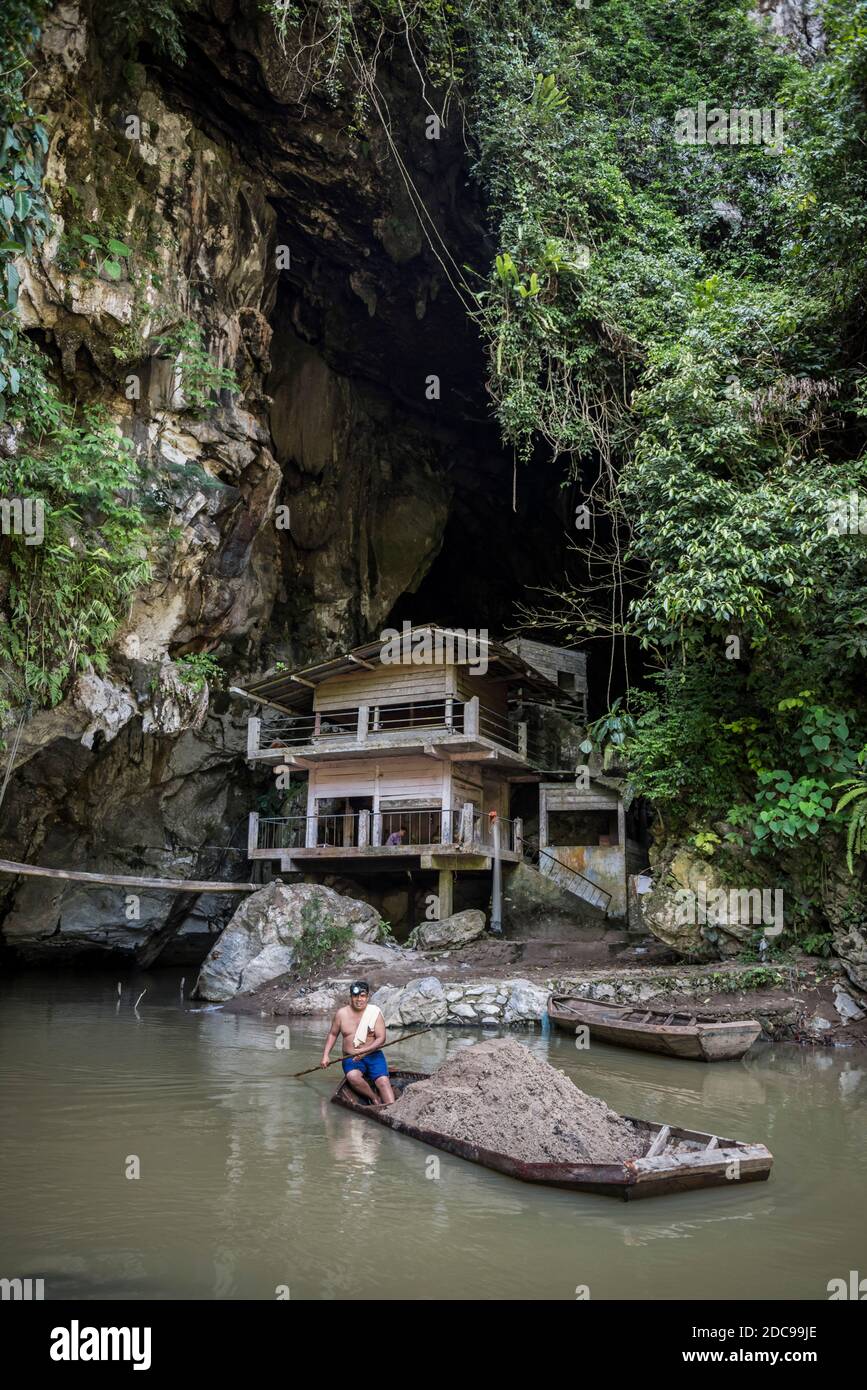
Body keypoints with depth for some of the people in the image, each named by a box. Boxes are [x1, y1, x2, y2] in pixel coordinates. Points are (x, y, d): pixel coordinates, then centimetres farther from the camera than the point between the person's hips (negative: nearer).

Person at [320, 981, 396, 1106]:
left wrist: (363, 1051, -20)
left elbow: (381, 1038, -7)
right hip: (351, 1058, 1)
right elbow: (333, 1034, 17)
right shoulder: (341, 1014, 4)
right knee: (352, 1076, -32)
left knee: (383, 1081, -26)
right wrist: (325, 1055, 7)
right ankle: (375, 1099, -17)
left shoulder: (375, 1012, -2)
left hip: (373, 1055, -1)